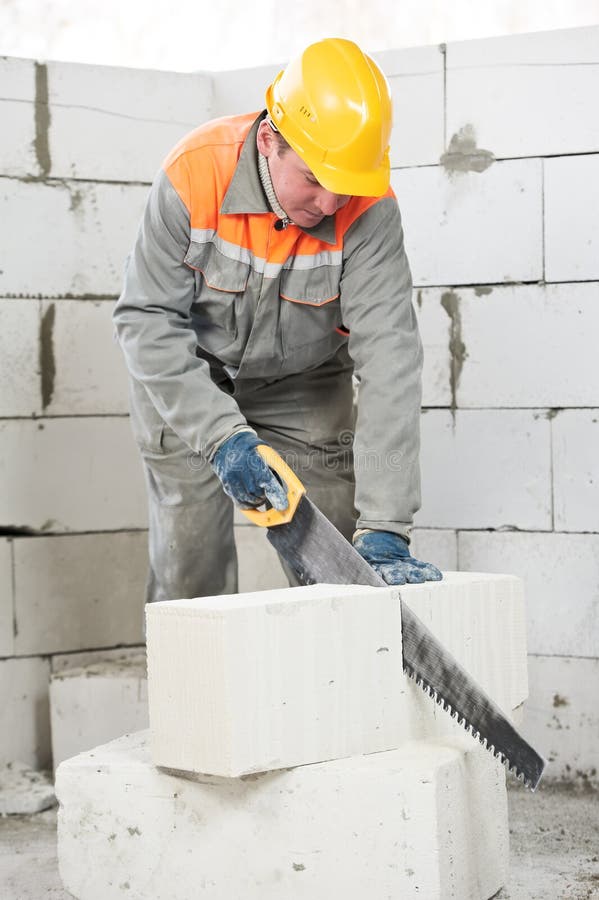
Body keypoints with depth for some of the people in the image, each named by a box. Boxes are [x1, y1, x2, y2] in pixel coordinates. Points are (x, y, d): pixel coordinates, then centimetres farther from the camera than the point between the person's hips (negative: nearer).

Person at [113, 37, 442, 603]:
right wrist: (222, 437, -39)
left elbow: (387, 355, -33)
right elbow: (147, 321, -26)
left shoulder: (369, 206, -29)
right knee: (190, 566, -4)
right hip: (187, 377, -1)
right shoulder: (193, 174, -30)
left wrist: (384, 529, -39)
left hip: (305, 385, 1)